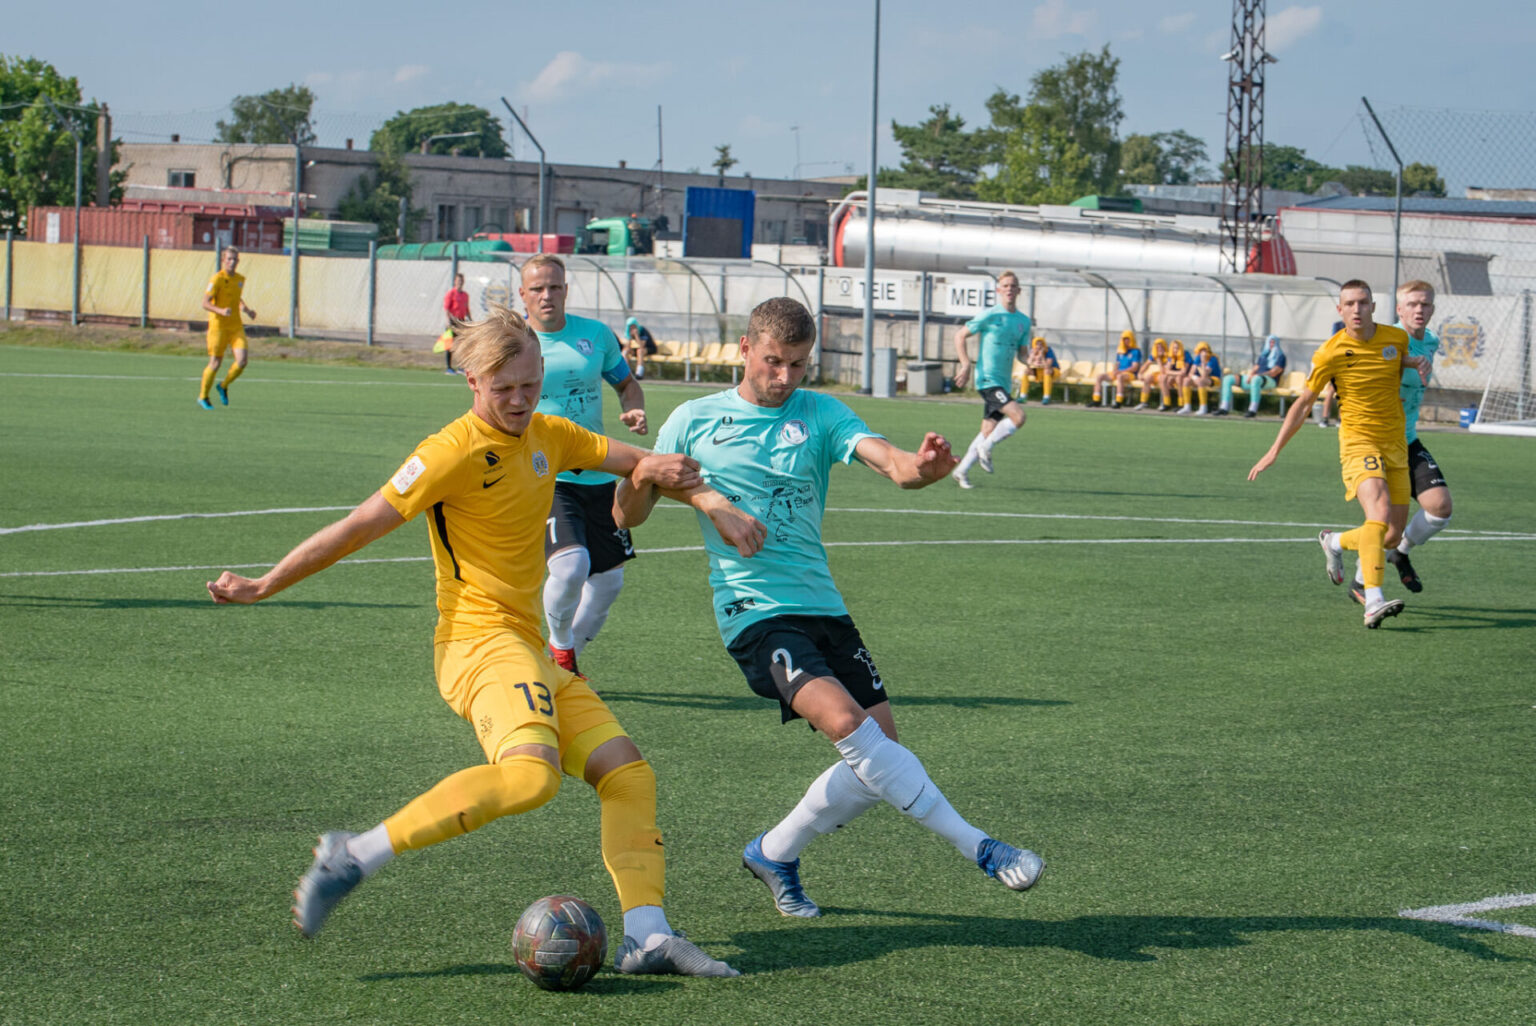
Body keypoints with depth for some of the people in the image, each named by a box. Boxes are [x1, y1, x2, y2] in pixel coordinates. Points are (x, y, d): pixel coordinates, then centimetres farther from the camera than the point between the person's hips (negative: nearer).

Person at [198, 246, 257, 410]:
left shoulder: (240, 279, 10)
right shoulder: (216, 280, -11)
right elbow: (205, 303, -16)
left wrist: (246, 310, 11)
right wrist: (221, 311, -32)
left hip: (236, 327, 5)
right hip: (218, 326, -5)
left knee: (242, 360, -11)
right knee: (215, 363, 0)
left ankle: (224, 386, 15)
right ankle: (203, 397, 19)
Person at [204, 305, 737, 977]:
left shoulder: (548, 437, 13)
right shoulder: (455, 453, -11)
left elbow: (632, 461, 25)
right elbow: (358, 527, -9)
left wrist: (657, 468, -1)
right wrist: (265, 586, -8)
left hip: (528, 648, 9)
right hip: (479, 640, -9)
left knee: (628, 774, 1)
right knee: (530, 773, -32)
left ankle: (646, 936, 0)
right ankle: (353, 857, -31)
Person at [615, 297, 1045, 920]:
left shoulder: (820, 414, 8)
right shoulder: (694, 422, 4)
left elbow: (883, 458, -11)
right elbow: (628, 513, 7)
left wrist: (916, 467, -36)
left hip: (824, 606, 5)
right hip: (754, 610, -5)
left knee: (879, 747, -1)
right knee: (845, 722, -24)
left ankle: (774, 852, 21)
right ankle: (977, 848, -24)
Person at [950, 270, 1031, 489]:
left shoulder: (1023, 321, 12)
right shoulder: (990, 316, -7)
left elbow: (1021, 352, 19)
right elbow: (960, 335, -2)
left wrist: (1030, 357, -5)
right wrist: (966, 365, -9)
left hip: (1004, 382, 7)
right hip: (988, 379, -7)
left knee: (988, 431, 7)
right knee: (1018, 416, -21)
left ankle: (962, 471, 19)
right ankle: (986, 449, -1)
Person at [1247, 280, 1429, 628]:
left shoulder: (1397, 338, 1)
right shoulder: (1330, 353, -9)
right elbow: (1303, 403, 1)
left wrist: (1417, 362, 2)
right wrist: (1275, 450, 0)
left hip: (1395, 443, 5)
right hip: (1358, 440, -5)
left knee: (1393, 534, 5)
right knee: (1379, 514, -28)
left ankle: (1335, 542, 35)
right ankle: (1373, 602, -37)